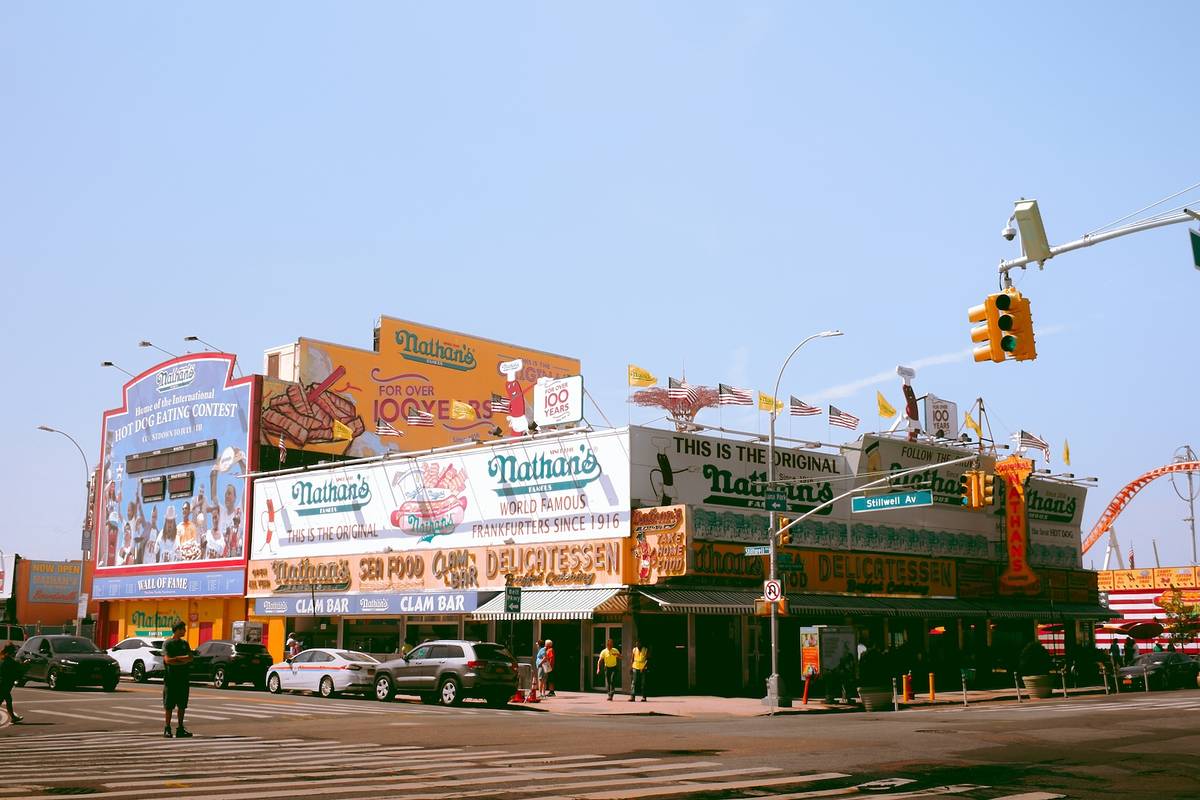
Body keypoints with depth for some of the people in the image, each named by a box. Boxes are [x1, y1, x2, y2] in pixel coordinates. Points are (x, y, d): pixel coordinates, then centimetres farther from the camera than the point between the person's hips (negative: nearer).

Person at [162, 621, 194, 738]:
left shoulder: (185, 643, 14)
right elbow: (167, 660, -12)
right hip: (171, 678, -5)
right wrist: (183, 658, -7)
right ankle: (167, 728, 4)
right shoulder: (167, 643, -2)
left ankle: (180, 728, 8)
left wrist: (176, 659, -9)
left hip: (183, 679, 5)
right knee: (169, 705, -2)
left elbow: (190, 658, 5)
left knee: (182, 705, 4)